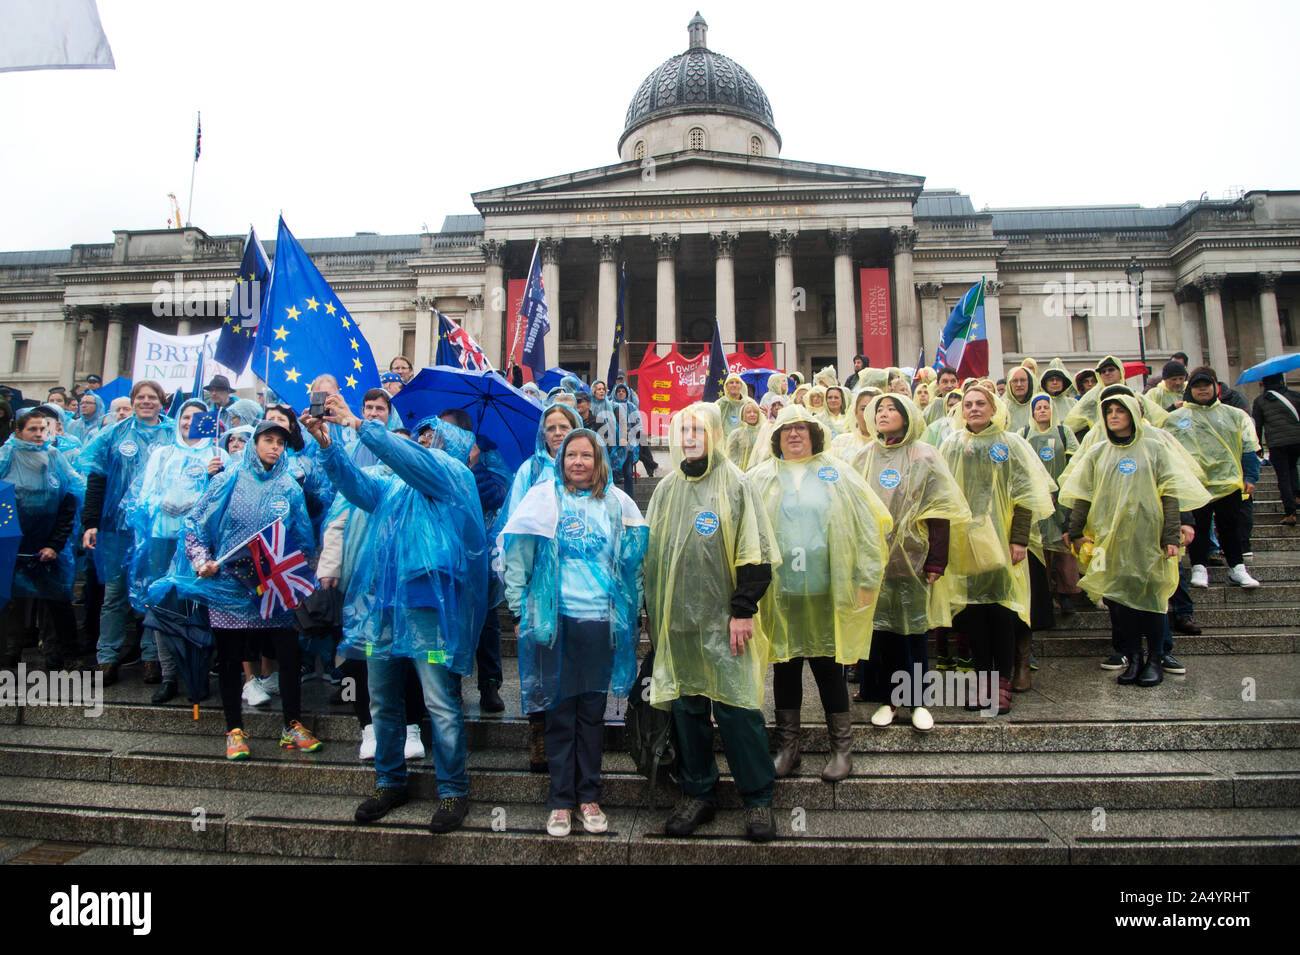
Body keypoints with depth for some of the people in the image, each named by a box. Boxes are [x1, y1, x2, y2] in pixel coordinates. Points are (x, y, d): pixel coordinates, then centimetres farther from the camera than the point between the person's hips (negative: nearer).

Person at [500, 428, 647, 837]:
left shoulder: (616, 504, 9)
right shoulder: (544, 498, 2)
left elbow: (631, 563, 14)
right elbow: (517, 555, 2)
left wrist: (631, 614, 10)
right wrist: (520, 610, -1)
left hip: (600, 619, 2)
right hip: (555, 619, -2)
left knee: (592, 711, 8)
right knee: (559, 711, 4)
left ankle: (588, 797, 21)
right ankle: (560, 801, 16)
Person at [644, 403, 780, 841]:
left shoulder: (735, 484, -2)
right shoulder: (666, 489, 12)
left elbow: (754, 554, -6)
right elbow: (650, 552, 16)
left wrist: (744, 609, -12)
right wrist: (653, 613, 12)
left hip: (723, 621, -4)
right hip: (677, 620, 5)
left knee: (736, 706, -3)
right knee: (687, 706, 10)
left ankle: (757, 797, 14)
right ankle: (698, 793, 24)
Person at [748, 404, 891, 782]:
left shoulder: (837, 474, 6)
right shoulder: (761, 478, 8)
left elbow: (867, 525, 3)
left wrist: (865, 579, -3)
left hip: (826, 593, -1)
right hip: (779, 592, 1)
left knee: (828, 666, 4)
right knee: (785, 666, 10)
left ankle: (842, 747, 21)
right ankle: (787, 747, 24)